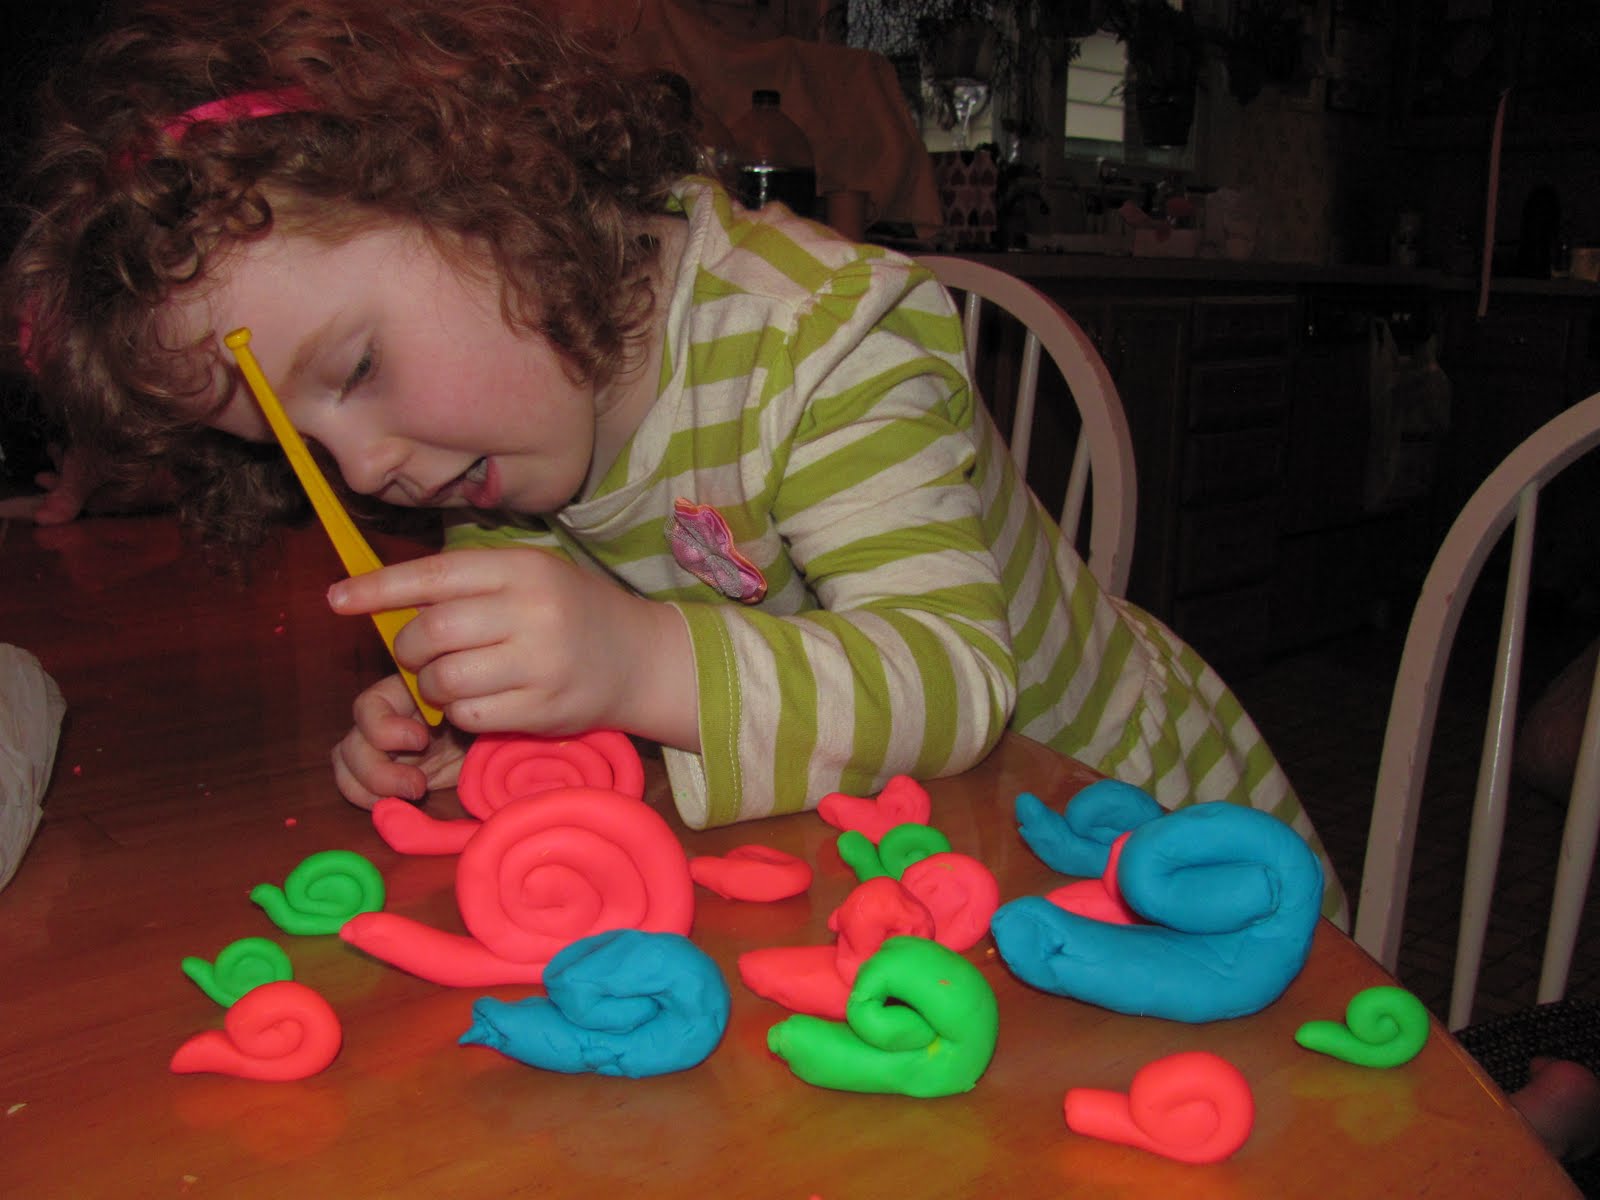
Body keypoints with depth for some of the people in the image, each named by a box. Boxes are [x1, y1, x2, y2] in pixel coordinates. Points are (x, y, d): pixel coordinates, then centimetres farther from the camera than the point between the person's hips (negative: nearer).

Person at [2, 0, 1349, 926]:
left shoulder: (818, 330, -25)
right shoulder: (496, 425, -4)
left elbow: (956, 680, -32)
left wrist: (643, 664, -45)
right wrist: (449, 724, -21)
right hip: (880, 865, 6)